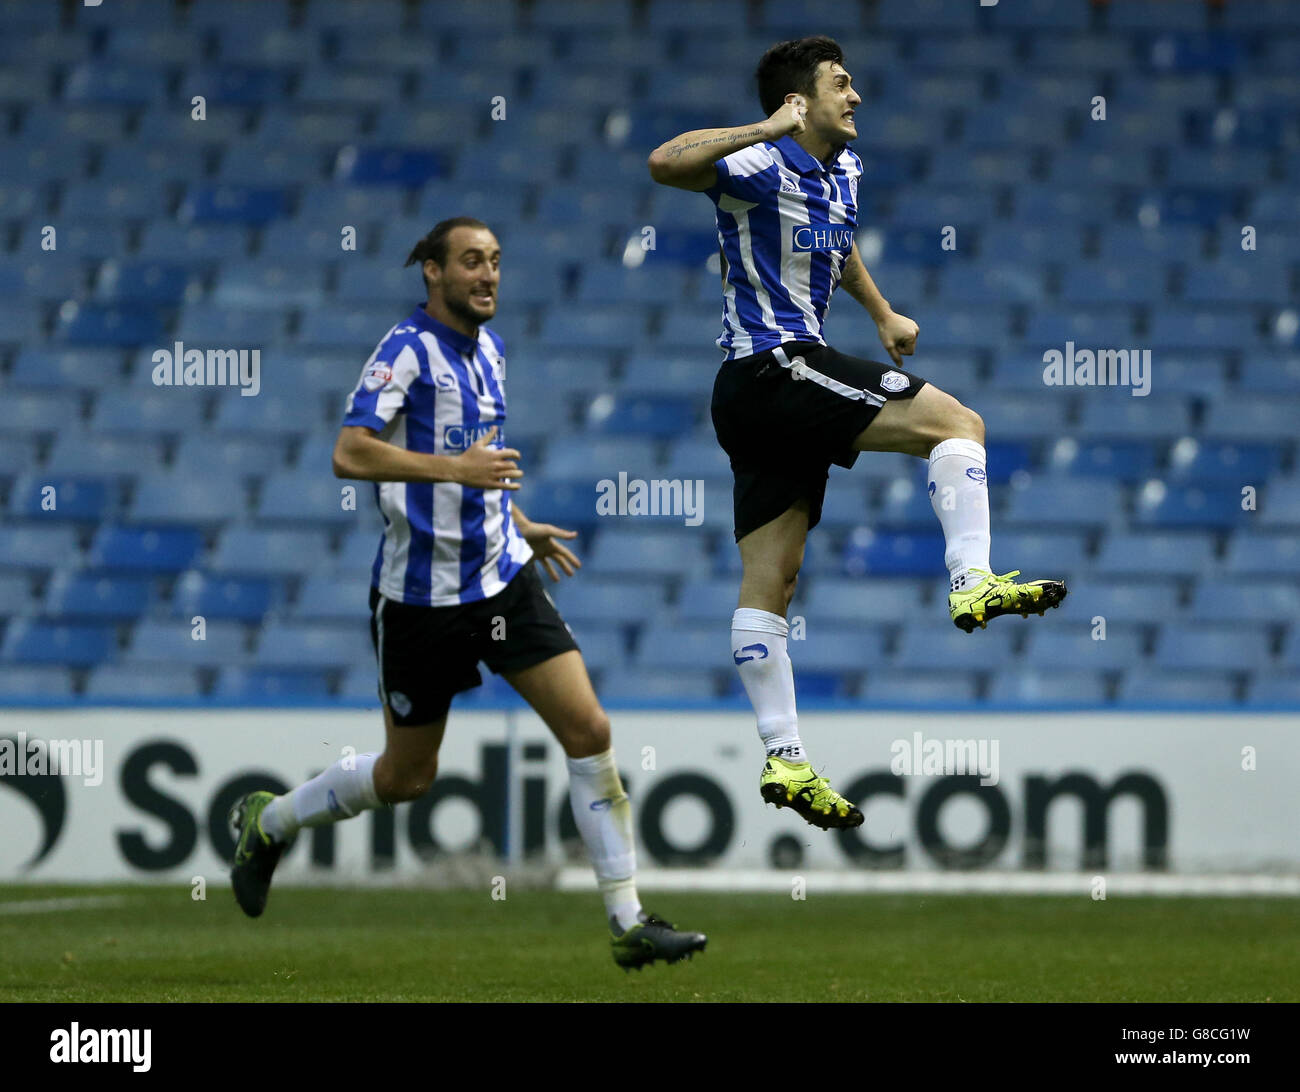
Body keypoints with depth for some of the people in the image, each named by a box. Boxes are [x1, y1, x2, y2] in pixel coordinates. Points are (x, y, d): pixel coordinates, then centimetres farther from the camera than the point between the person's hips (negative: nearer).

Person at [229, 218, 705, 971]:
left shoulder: (490, 349, 10)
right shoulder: (408, 350, -14)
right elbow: (350, 454, -26)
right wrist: (454, 468, -32)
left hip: (505, 578, 6)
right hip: (422, 594, -6)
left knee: (589, 730, -7)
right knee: (407, 776, 7)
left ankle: (630, 923, -5)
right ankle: (268, 823, 34)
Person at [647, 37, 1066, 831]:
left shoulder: (843, 169, 16)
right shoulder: (763, 168, -12)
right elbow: (667, 163, -31)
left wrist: (882, 314, 35)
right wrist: (763, 131, -36)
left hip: (758, 393, 9)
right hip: (777, 368, -9)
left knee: (769, 584, 4)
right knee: (957, 422, -12)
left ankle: (786, 761, 2)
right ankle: (973, 582, -21)